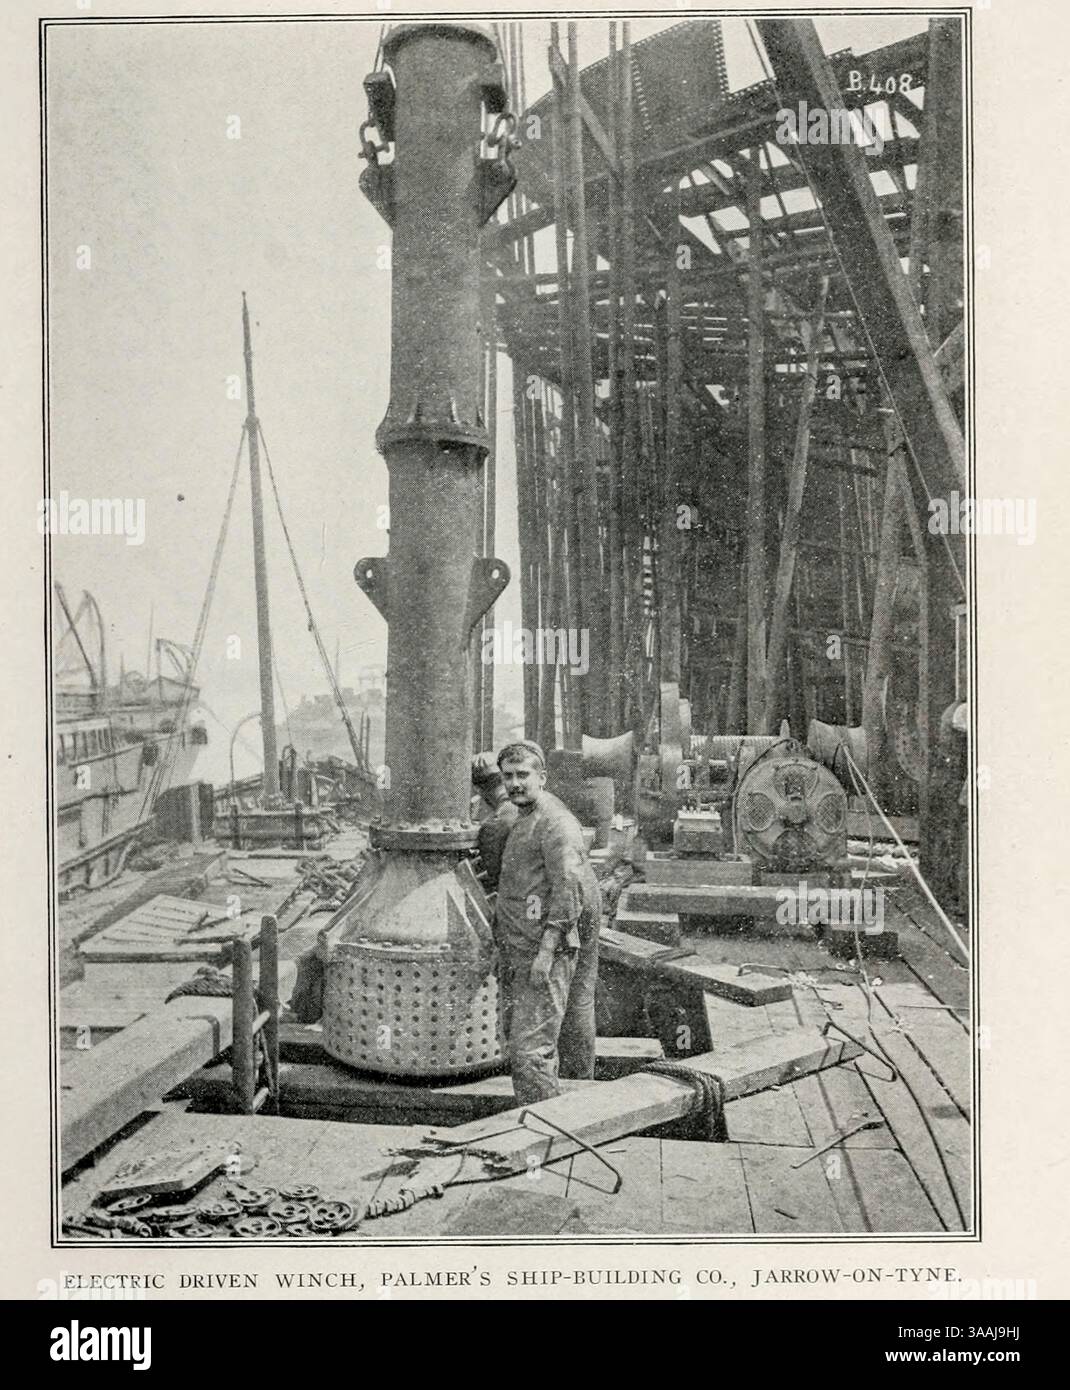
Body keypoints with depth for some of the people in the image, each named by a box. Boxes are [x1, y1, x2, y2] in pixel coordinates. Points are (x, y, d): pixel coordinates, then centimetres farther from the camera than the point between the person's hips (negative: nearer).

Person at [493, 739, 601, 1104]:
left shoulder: (555, 822, -14)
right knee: (516, 1032, 16)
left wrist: (547, 949, -23)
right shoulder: (523, 820, 17)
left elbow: (568, 889, -20)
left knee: (531, 1046, -12)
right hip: (517, 951, 10)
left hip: (545, 951, -10)